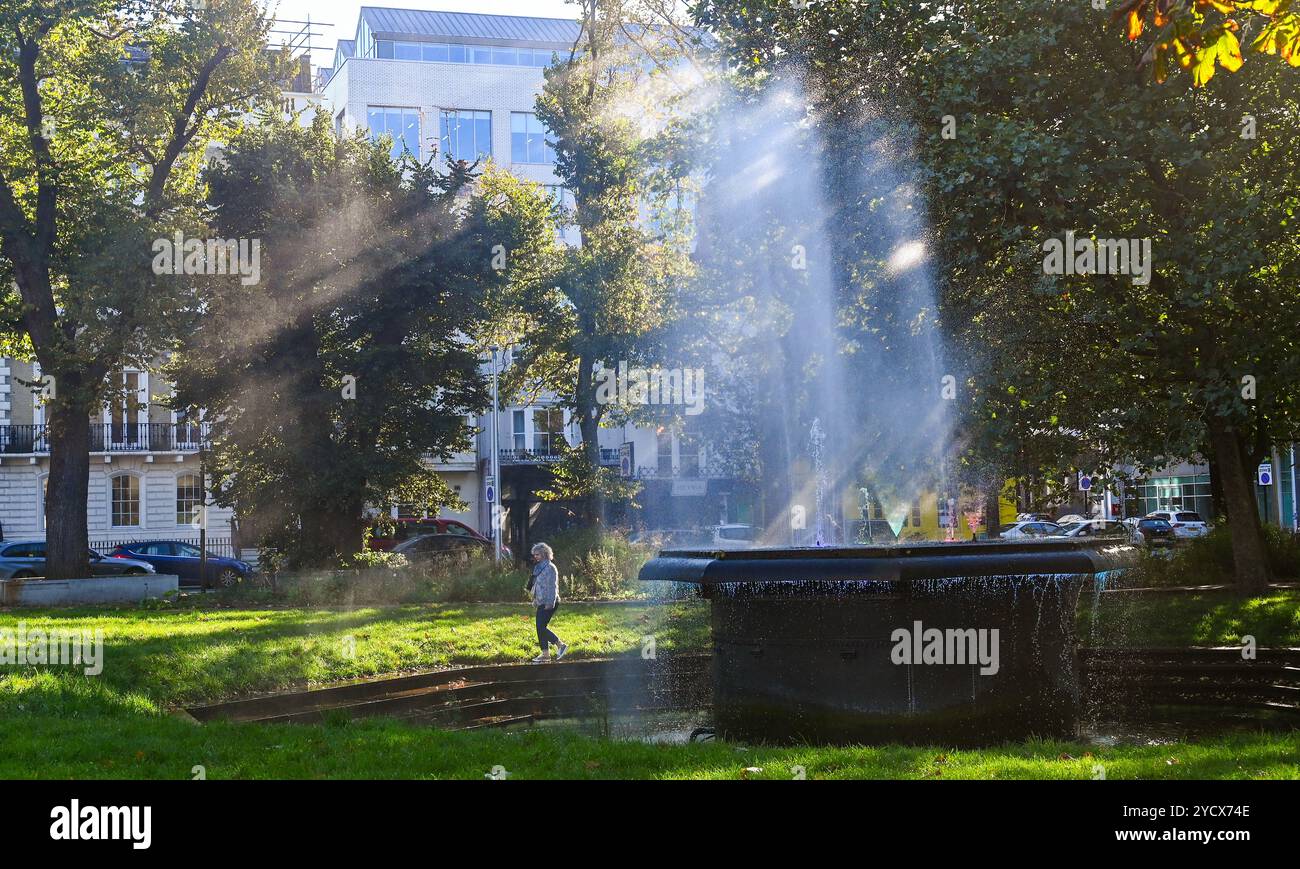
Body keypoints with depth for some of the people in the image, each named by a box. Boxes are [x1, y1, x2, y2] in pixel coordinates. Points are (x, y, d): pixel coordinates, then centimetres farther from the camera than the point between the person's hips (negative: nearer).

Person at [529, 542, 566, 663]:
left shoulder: (550, 568, -13)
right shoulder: (539, 567, 15)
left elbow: (552, 587, -18)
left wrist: (550, 603, -22)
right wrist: (535, 599, 21)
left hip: (549, 603, -10)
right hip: (542, 603, 10)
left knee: (541, 627, -12)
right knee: (540, 628, 8)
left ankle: (561, 645, -3)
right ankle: (545, 654, 12)